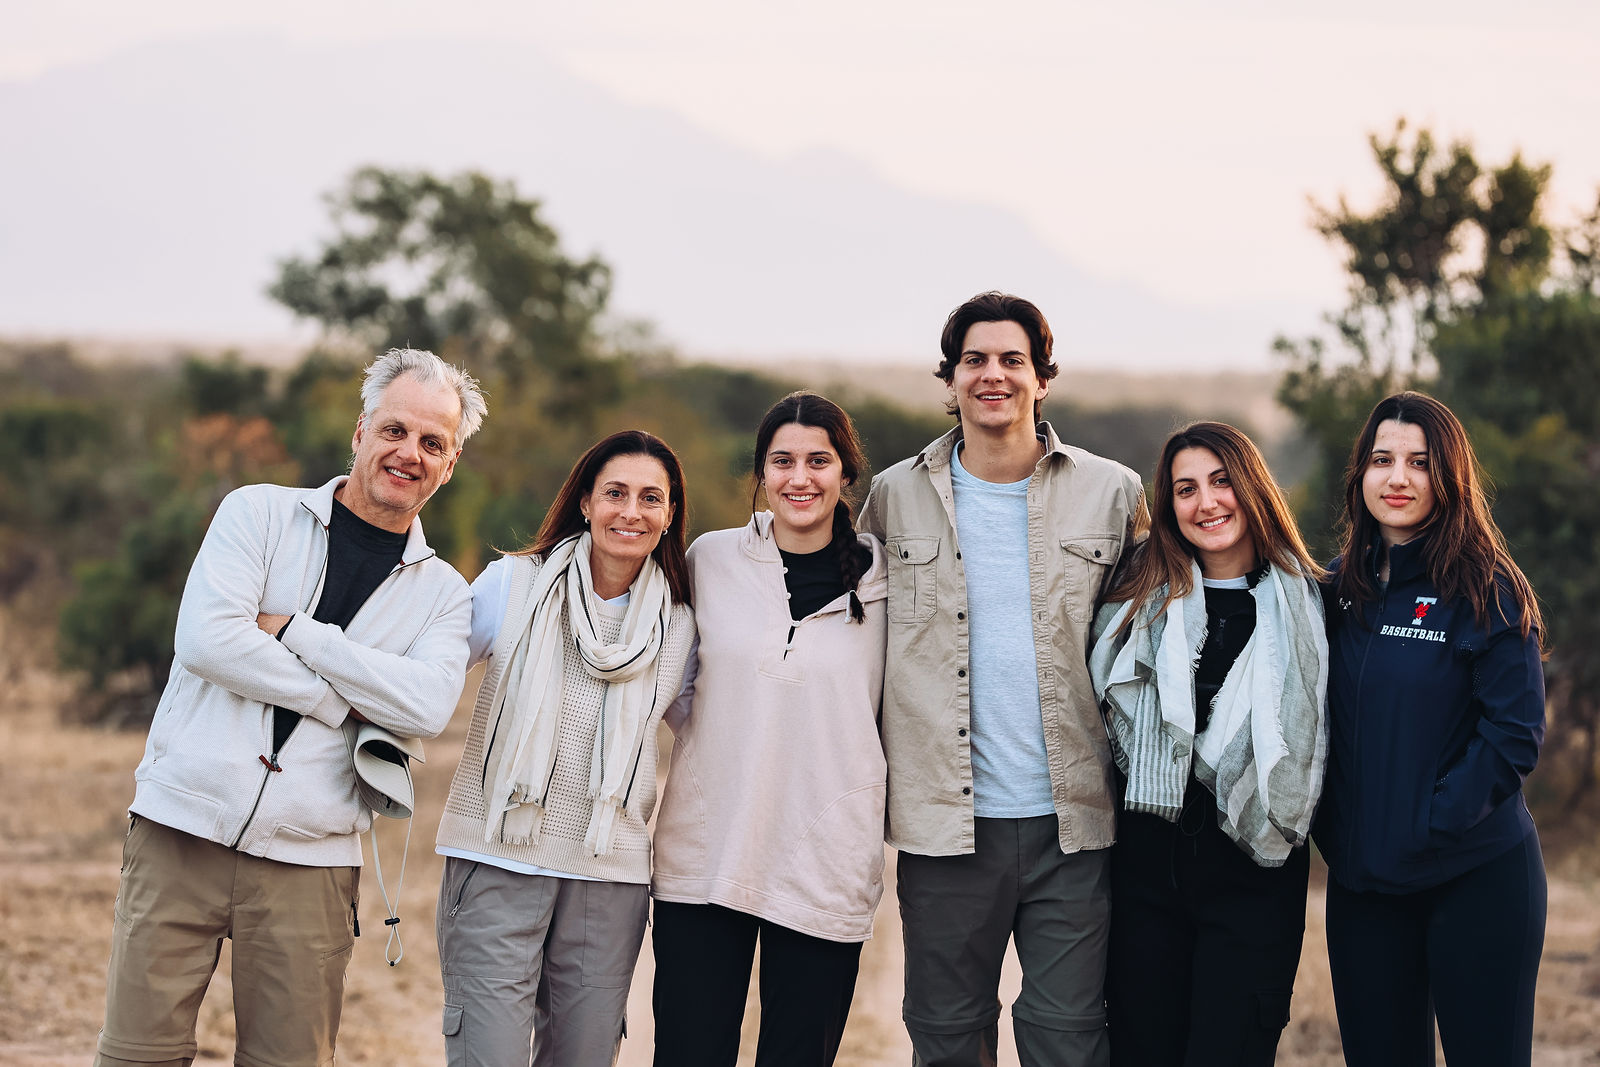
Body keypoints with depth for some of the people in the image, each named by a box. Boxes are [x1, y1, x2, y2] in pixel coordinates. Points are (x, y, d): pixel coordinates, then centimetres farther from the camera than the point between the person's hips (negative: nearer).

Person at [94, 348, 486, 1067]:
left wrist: (293, 630, -12)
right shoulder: (260, 513, 6)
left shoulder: (442, 595, 11)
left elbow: (426, 707, -10)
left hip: (309, 862, 2)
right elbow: (205, 638, -11)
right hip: (184, 826, -2)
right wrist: (346, 706, -8)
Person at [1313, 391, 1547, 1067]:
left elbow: (1515, 731, -11)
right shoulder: (1339, 589, 9)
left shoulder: (1486, 590, -7)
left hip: (1477, 879, -5)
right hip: (1360, 881, 5)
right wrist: (1331, 827, 3)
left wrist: (1432, 823, -16)